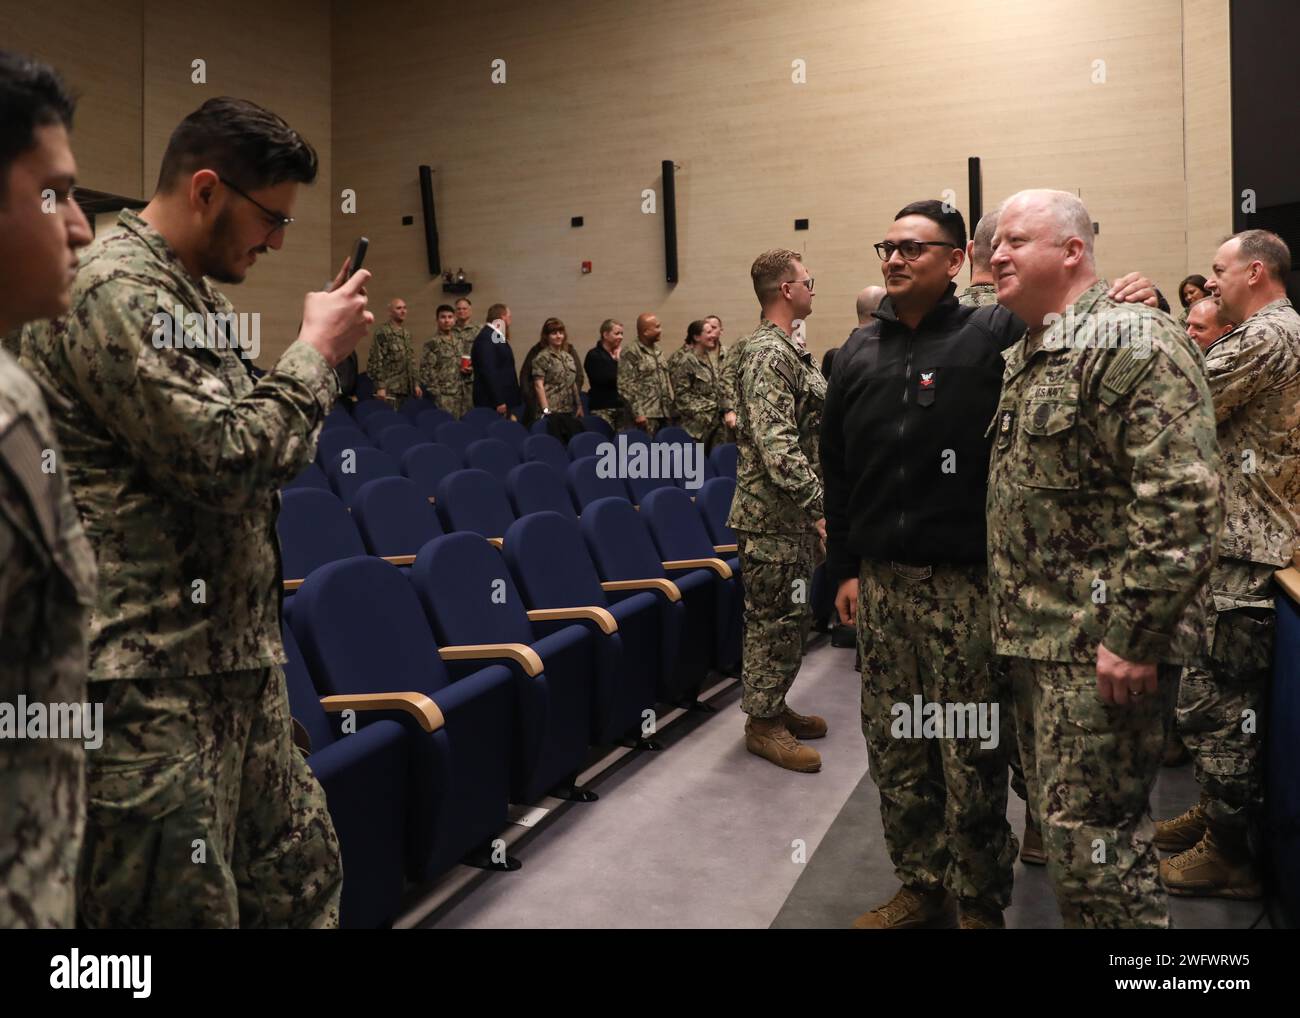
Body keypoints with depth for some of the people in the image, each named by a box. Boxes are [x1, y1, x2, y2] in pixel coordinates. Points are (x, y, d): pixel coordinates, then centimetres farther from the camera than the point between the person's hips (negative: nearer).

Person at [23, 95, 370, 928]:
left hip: (235, 661, 10)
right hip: (153, 679, -10)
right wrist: (316, 352, -11)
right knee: (187, 907, 1)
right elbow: (225, 457, -21)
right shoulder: (115, 292, -15)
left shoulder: (191, 292, 16)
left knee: (298, 879, 18)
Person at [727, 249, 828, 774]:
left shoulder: (784, 349, 15)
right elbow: (777, 447, -26)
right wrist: (818, 506, -25)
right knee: (774, 619, 0)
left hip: (791, 515, 10)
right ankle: (762, 721, 12)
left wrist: (815, 503, 19)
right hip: (773, 517, -10)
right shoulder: (768, 355, -18)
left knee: (788, 616, 17)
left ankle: (774, 705, 29)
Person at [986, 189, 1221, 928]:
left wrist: (1134, 635, -23)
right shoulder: (1027, 357, 15)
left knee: (1089, 834, -3)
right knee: (1065, 819, 18)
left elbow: (1183, 502, -22)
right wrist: (1015, 615, 16)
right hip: (1039, 637, 9)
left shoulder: (1131, 343, -14)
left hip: (1105, 644, -9)